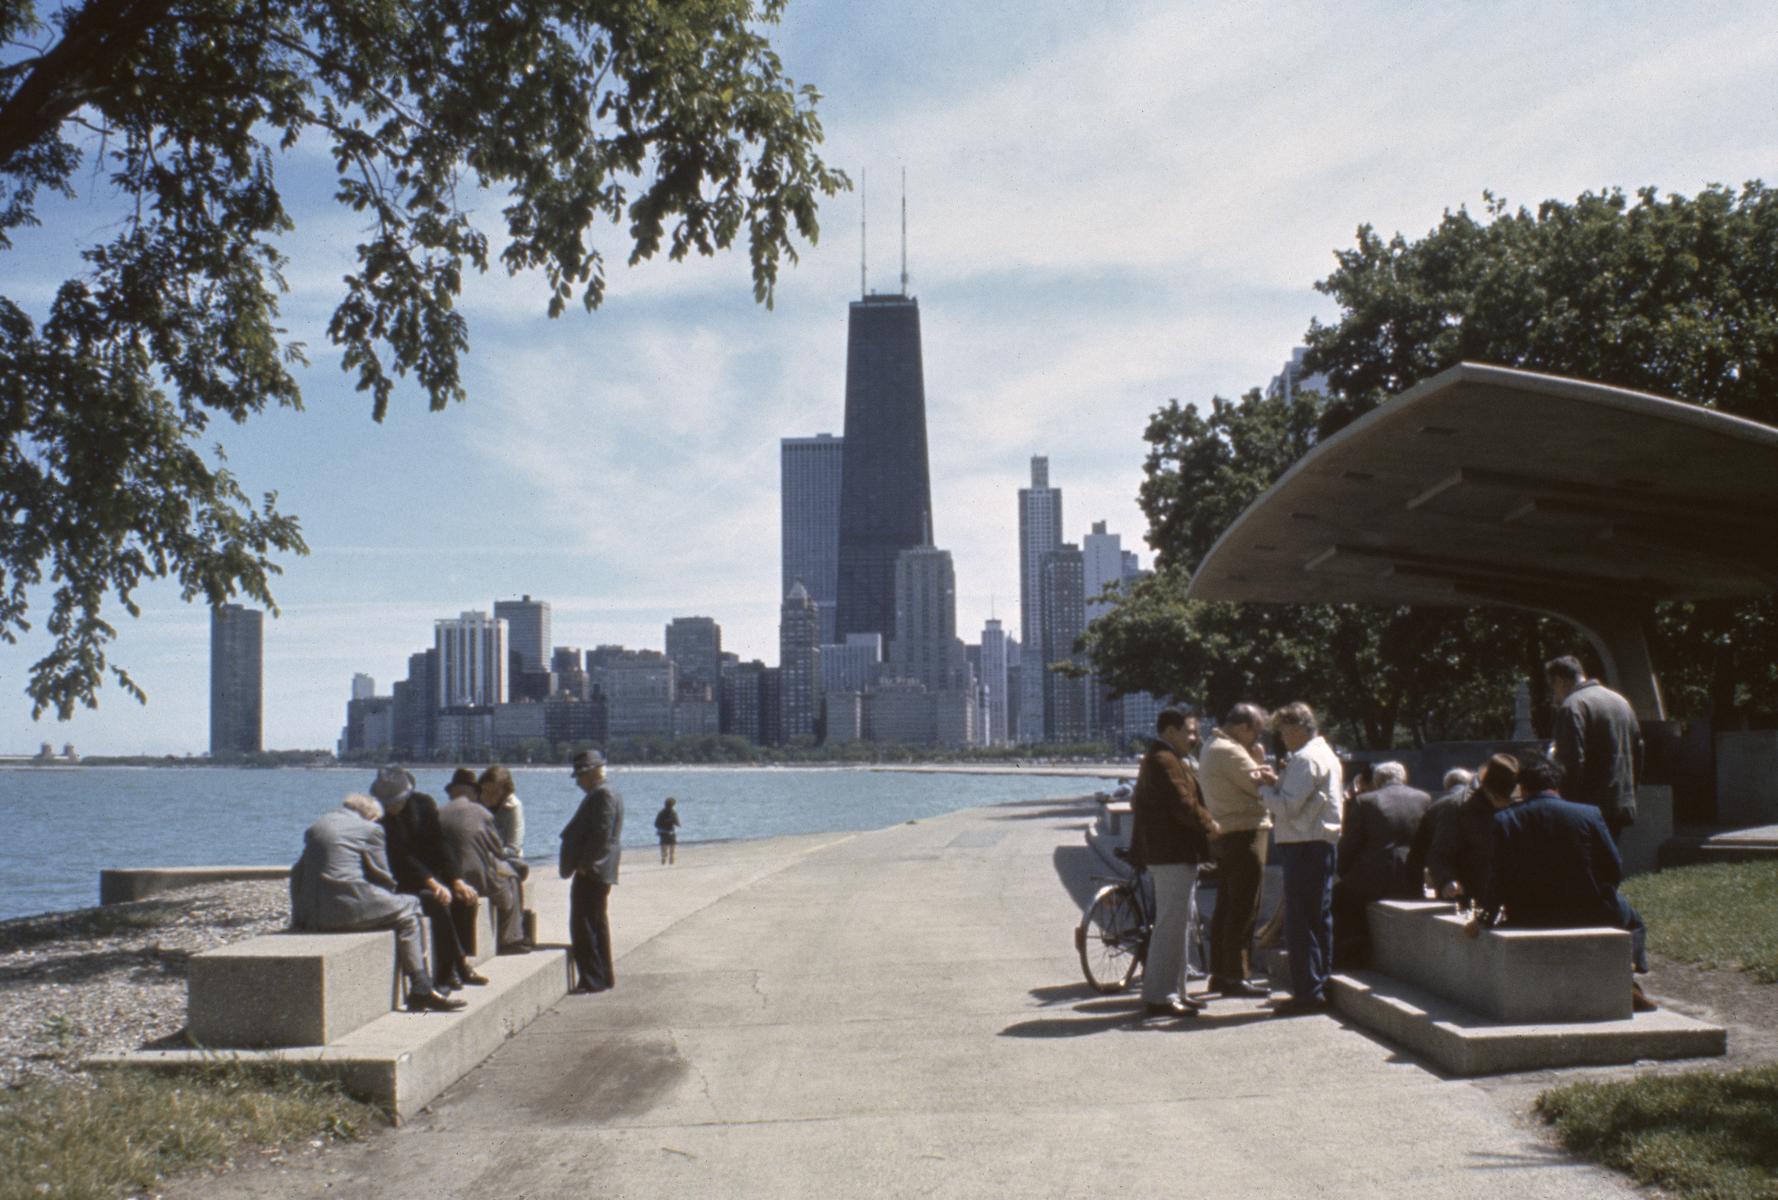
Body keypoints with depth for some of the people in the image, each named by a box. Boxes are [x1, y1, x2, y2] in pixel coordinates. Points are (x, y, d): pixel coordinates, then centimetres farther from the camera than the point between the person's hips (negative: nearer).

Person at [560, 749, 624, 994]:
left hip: (591, 872, -11)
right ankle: (604, 976, 23)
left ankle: (593, 979, -7)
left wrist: (584, 864, -19)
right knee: (597, 923, 16)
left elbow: (601, 834, -22)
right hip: (596, 872, 11)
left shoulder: (603, 796, -15)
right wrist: (582, 864, 16)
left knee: (584, 925, -9)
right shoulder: (602, 795, 18)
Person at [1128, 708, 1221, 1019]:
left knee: (1176, 923, 16)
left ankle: (1173, 991, 23)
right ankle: (1160, 996, -6)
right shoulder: (1164, 761, -16)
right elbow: (1183, 804, -23)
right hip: (1172, 853, -11)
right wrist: (1210, 824, -8)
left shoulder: (1163, 759, 19)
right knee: (1171, 923, -8)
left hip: (1174, 853, 11)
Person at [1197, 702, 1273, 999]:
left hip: (1225, 837, 10)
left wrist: (1256, 756, 7)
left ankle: (1219, 974, 19)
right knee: (1243, 910, -7)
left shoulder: (1213, 748, 17)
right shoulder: (1230, 752, -16)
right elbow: (1262, 786, -17)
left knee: (1225, 907, 14)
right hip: (1244, 834, -10)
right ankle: (1235, 977, -5)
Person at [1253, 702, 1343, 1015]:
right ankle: (1321, 986, 20)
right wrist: (1277, 782, 7)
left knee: (1300, 922, -7)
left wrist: (1264, 787, -5)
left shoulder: (1305, 759, -15)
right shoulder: (1326, 754, 17)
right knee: (1320, 918, 14)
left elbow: (1287, 807, -20)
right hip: (1323, 845, 10)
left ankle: (1308, 992, -5)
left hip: (1303, 847, -10)